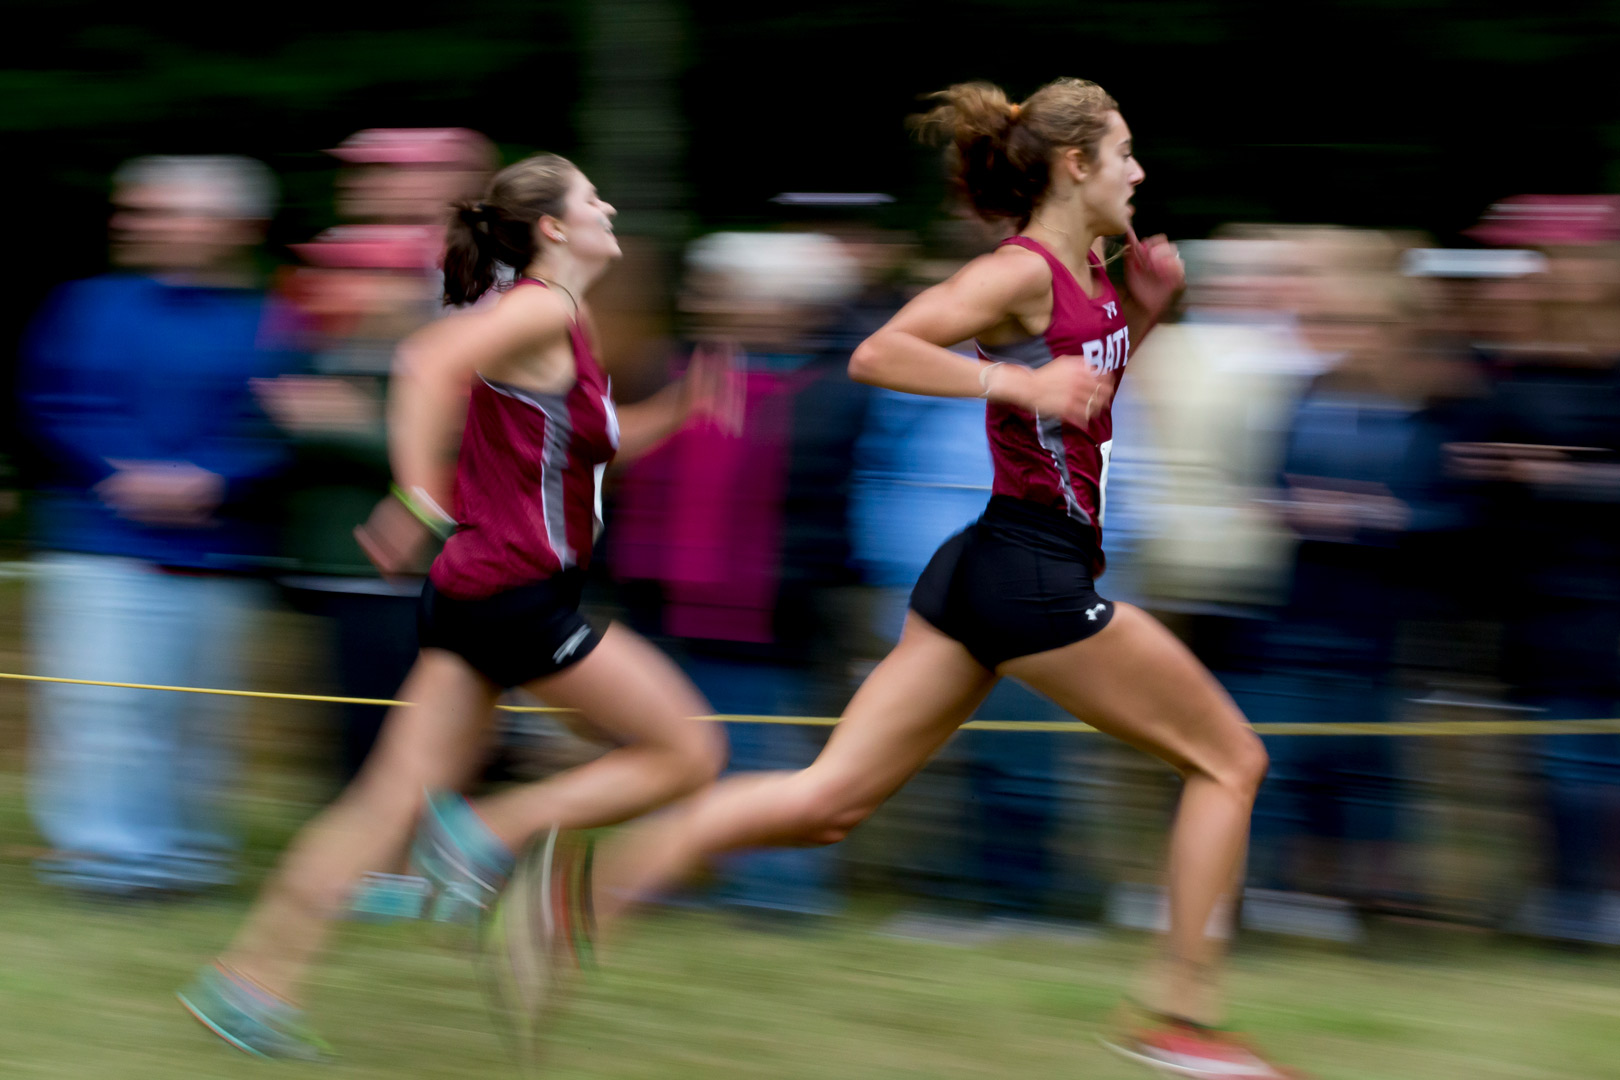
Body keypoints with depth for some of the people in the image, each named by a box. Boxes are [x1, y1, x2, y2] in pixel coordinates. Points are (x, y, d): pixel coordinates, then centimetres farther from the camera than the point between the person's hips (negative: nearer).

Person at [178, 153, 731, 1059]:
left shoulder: (563, 323, 18)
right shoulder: (545, 309, -11)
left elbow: (589, 447, 30)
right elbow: (431, 362, -26)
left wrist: (675, 409, 16)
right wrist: (419, 499, -32)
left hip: (475, 593, 9)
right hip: (519, 595, -9)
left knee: (398, 799, 6)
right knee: (690, 752, -2)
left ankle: (254, 980, 3)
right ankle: (489, 833, -5)